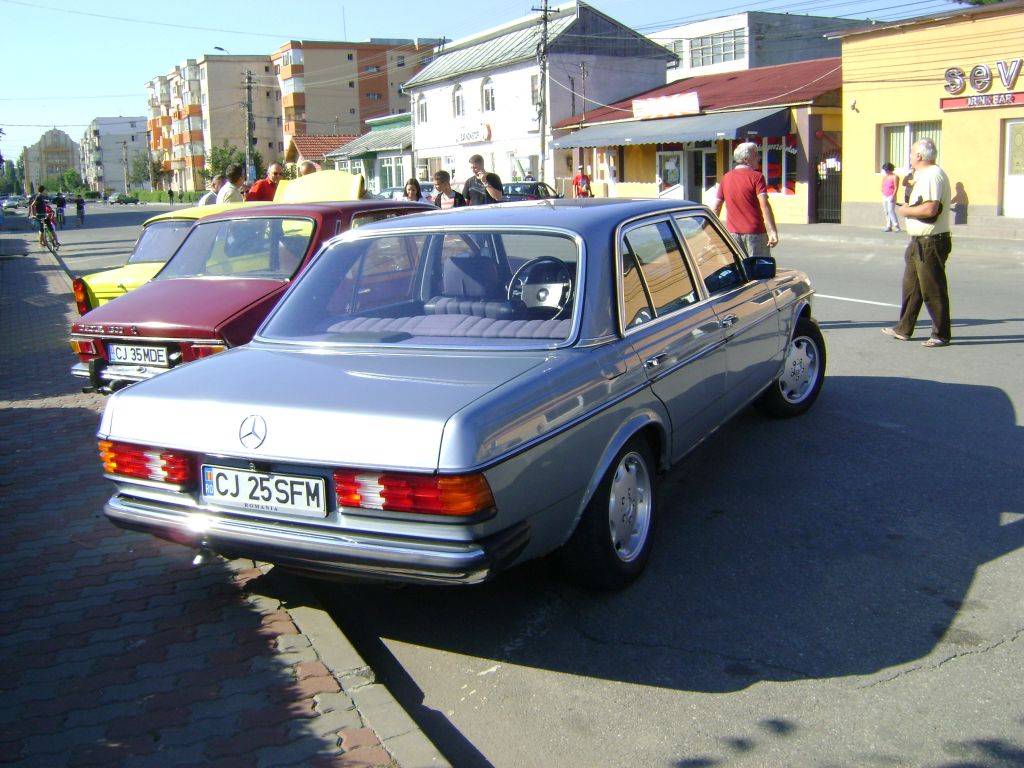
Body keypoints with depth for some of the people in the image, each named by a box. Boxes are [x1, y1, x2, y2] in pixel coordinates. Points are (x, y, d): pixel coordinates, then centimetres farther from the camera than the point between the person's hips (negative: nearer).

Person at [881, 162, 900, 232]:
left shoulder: (894, 177, -7)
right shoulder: (884, 177, 13)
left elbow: (896, 187, -11)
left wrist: (893, 196, -18)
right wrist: (882, 195, 8)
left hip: (891, 197, -7)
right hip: (885, 197, 7)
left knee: (891, 211, -15)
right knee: (886, 212, 5)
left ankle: (896, 226, -12)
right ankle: (889, 226, 8)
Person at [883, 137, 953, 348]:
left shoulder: (932, 175, -17)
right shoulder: (925, 175, 16)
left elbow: (930, 209, -27)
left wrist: (907, 211, -14)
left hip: (931, 243, -11)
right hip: (919, 242, 11)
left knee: (933, 290, -4)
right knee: (911, 286, 16)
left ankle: (941, 335, 4)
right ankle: (903, 329, 24)